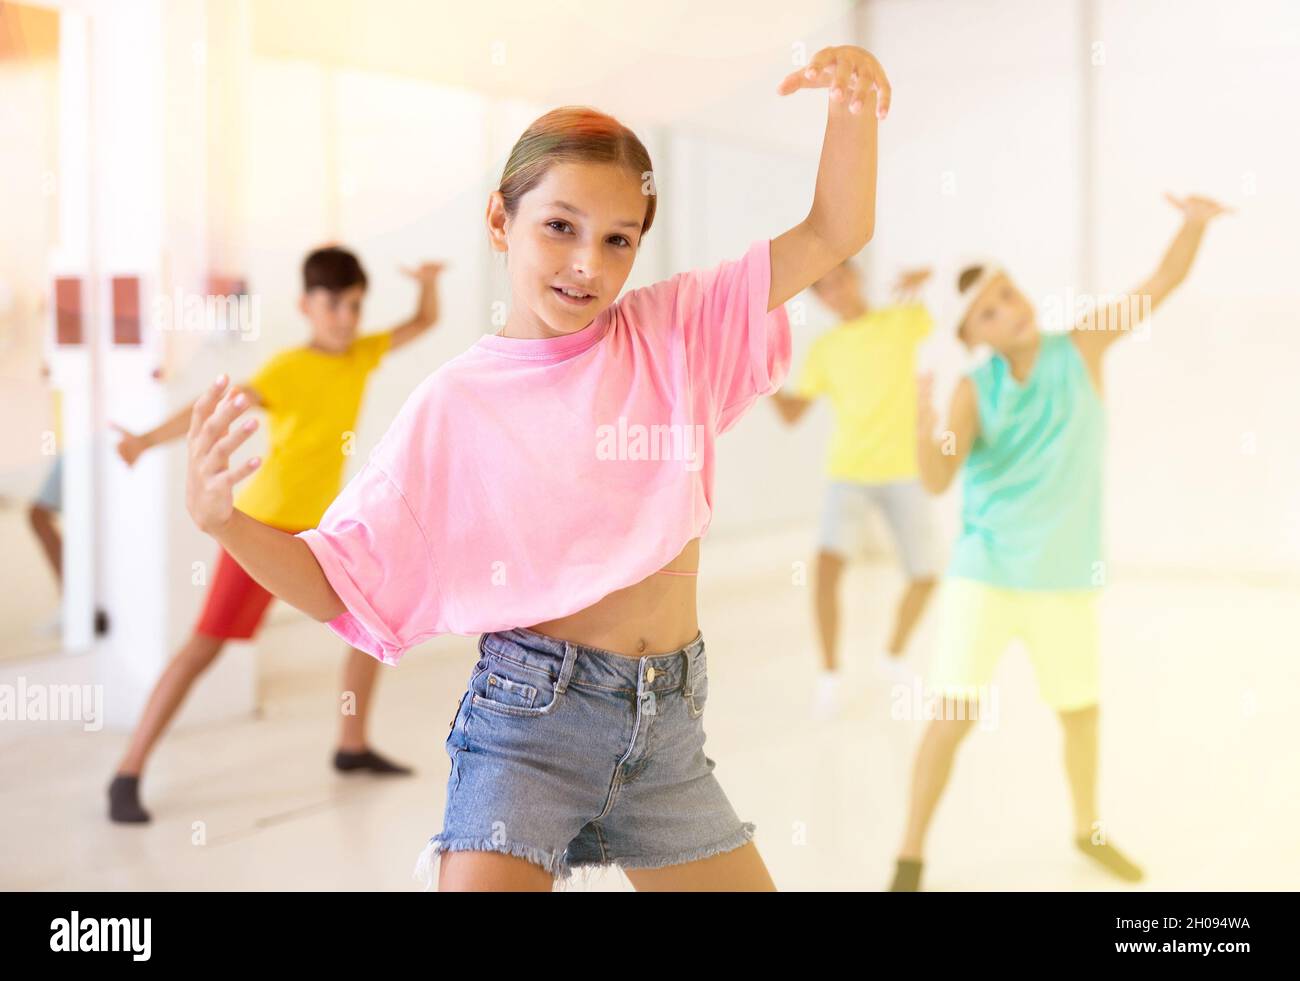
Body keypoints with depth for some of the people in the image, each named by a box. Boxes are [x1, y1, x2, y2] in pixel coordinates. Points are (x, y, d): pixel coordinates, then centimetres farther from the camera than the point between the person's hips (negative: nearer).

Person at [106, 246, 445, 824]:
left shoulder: (363, 355, 3)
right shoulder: (287, 370, -17)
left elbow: (424, 322, 13)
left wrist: (428, 282, -9)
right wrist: (149, 440, -43)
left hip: (316, 527, 7)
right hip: (261, 523, -7)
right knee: (206, 643, -11)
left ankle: (352, 747, 27)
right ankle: (127, 776, -8)